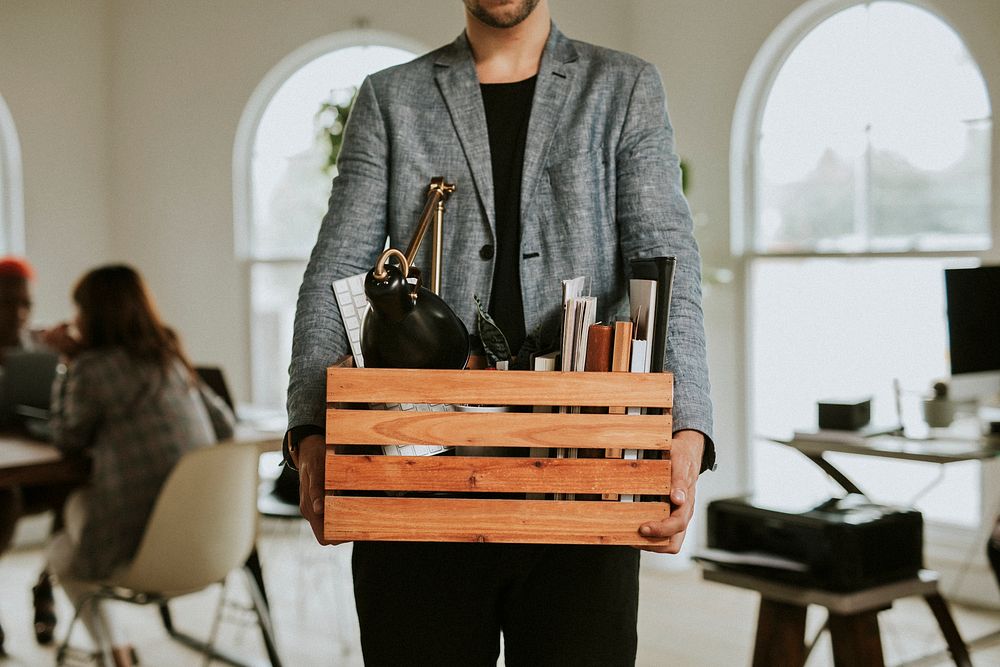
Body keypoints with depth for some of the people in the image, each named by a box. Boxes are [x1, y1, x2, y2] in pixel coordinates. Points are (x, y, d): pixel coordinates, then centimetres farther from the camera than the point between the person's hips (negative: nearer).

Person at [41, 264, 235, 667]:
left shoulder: (91, 368, -10)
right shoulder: (171, 359, 8)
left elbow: (68, 441, 3)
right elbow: (224, 425, 17)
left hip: (138, 544, -6)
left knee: (60, 553, 29)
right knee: (78, 503, 32)